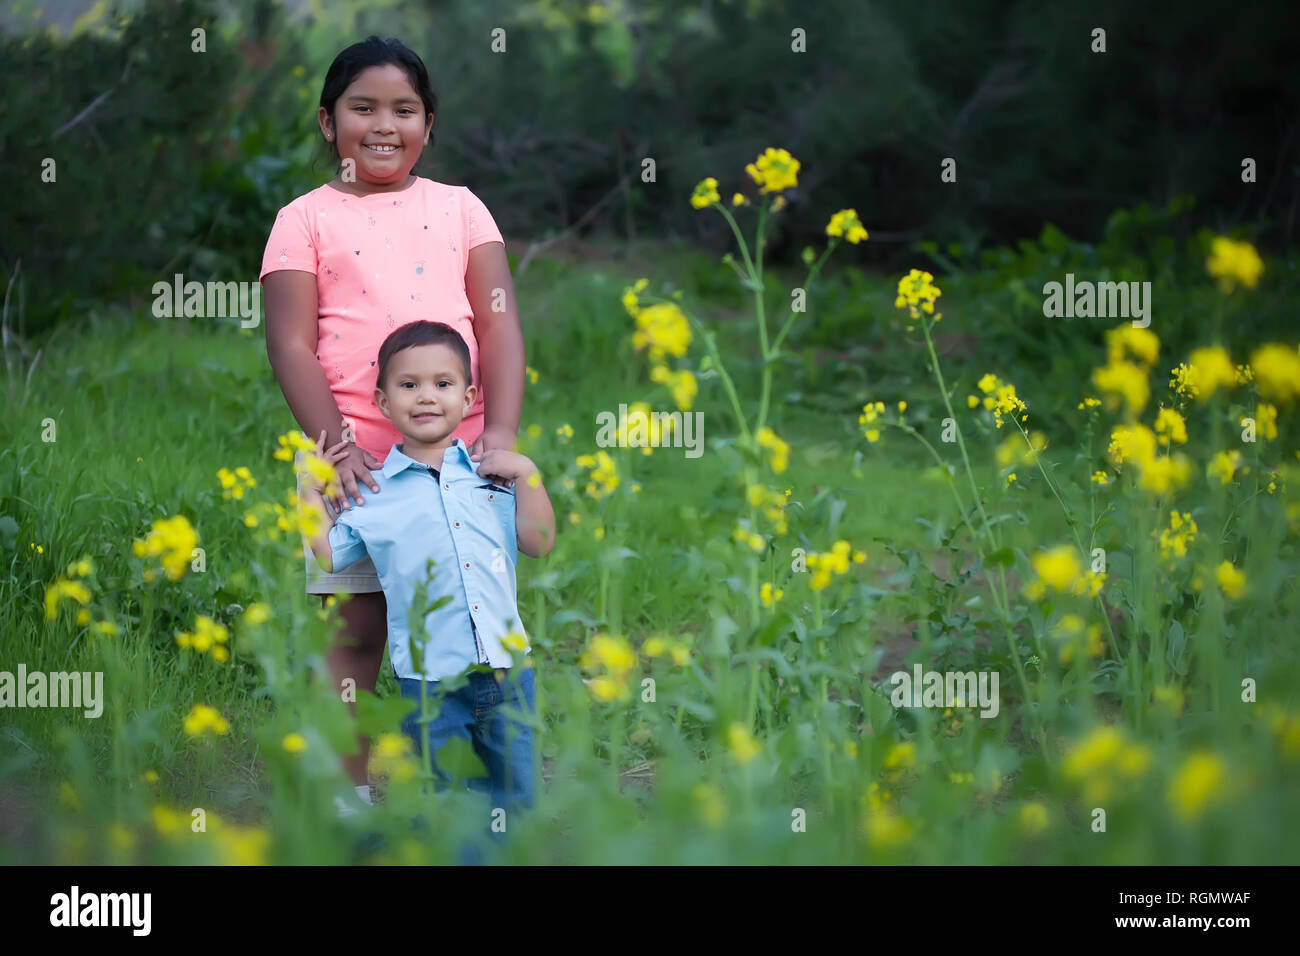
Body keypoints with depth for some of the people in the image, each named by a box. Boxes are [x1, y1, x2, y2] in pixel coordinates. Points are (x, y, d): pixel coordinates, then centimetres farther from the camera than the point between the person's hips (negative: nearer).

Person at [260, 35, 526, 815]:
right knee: (359, 629, 2)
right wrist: (336, 448, -14)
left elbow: (500, 326, 4)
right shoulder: (307, 219, 5)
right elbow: (291, 346, -2)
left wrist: (500, 432, -10)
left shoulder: (459, 208, 11)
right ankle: (353, 789, 12)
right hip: (353, 455, -2)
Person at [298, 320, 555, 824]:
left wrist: (527, 475, -3)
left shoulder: (490, 475, 8)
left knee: (517, 797, 12)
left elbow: (539, 543, 4)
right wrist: (309, 490, 1)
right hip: (430, 681, -2)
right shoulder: (373, 492, 2)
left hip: (508, 671, 2)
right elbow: (329, 555, 2)